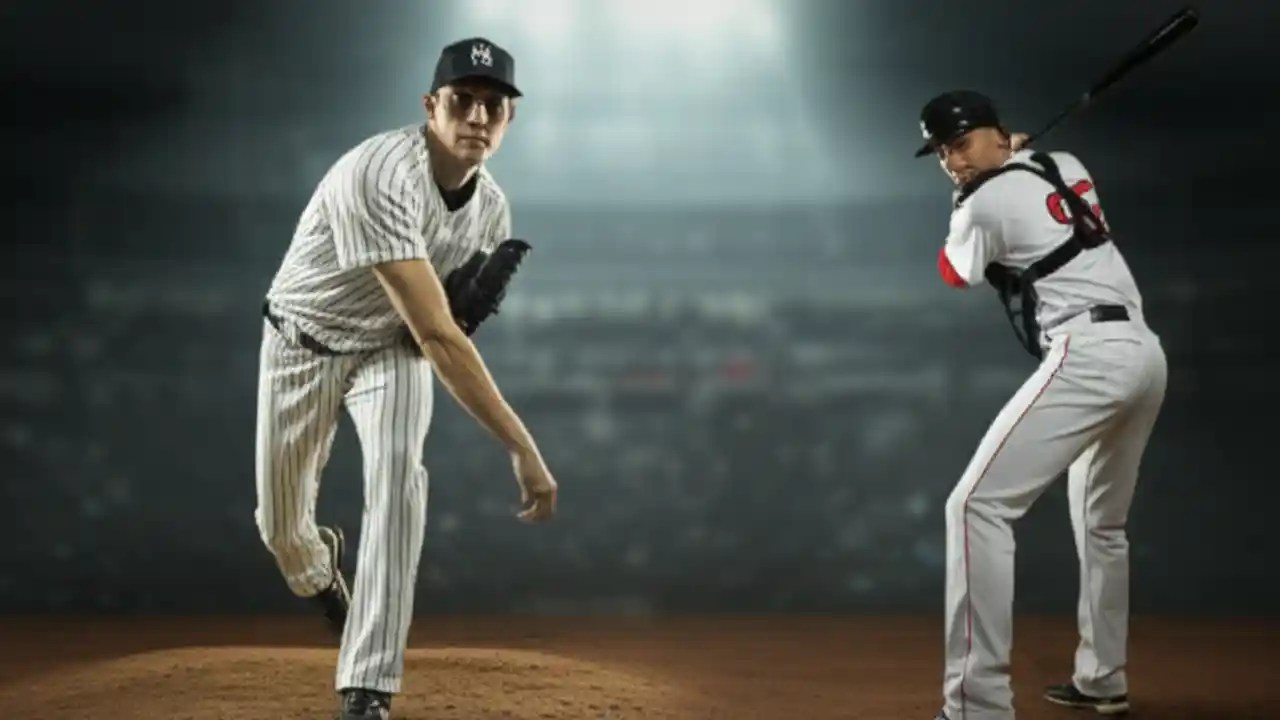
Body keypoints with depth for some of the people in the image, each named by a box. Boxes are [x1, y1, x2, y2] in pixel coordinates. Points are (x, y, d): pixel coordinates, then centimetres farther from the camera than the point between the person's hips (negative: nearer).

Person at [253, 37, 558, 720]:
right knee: (280, 526, 7)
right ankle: (321, 565, 49)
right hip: (303, 342, -3)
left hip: (392, 348, 3)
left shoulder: (492, 208, -11)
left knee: (397, 471, -26)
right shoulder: (380, 176, -35)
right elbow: (436, 335, -41)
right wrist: (521, 446, -44)